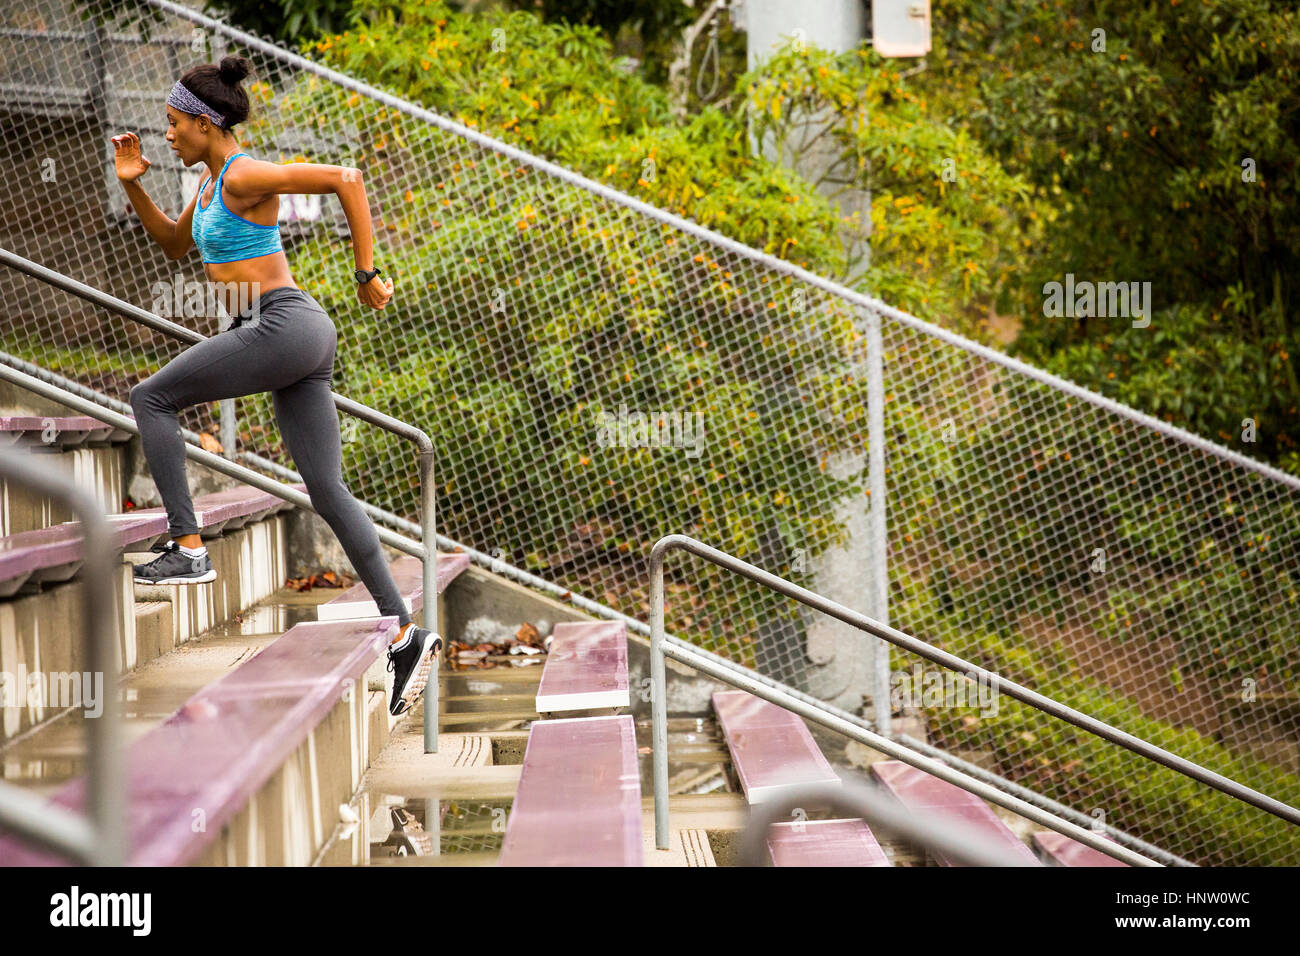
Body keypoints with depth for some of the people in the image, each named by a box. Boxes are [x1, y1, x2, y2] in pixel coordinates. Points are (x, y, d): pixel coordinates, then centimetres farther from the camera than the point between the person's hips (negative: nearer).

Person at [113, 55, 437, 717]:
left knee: (151, 398, 1)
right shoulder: (211, 180, 18)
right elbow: (176, 245, 33)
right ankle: (406, 633, 1)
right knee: (329, 494, 5)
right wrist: (134, 187, 20)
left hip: (282, 326, -10)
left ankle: (188, 549, -2)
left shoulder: (244, 177, -10)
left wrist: (366, 274, -13)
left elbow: (346, 178, -17)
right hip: (300, 337, 10)